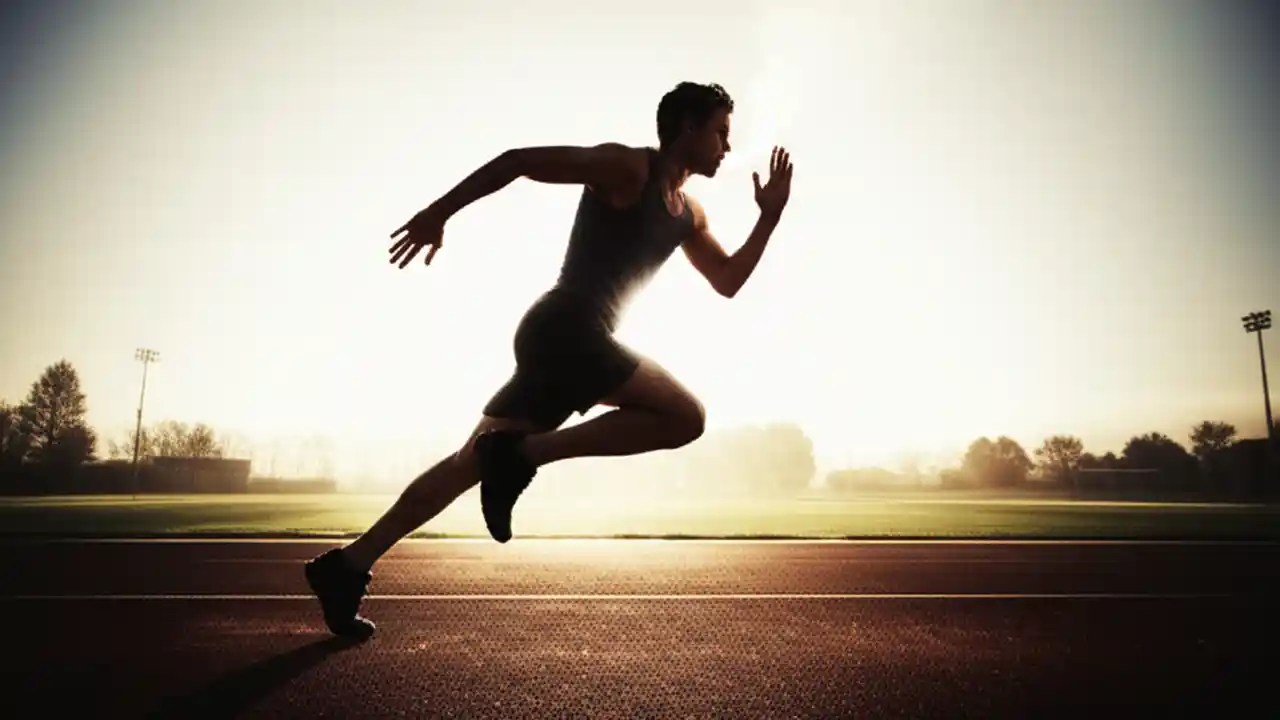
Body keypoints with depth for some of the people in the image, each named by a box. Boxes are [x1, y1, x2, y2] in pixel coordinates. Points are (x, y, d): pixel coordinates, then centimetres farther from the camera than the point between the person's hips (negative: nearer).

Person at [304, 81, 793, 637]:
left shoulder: (688, 214, 23)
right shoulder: (626, 166, -3)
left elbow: (728, 282, 27)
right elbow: (519, 159, -7)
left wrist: (769, 217, 16)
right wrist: (438, 213, -12)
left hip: (562, 339, 9)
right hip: (564, 330, -9)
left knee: (473, 461, 7)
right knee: (685, 416, -13)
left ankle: (348, 564, 12)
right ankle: (521, 454, -15)